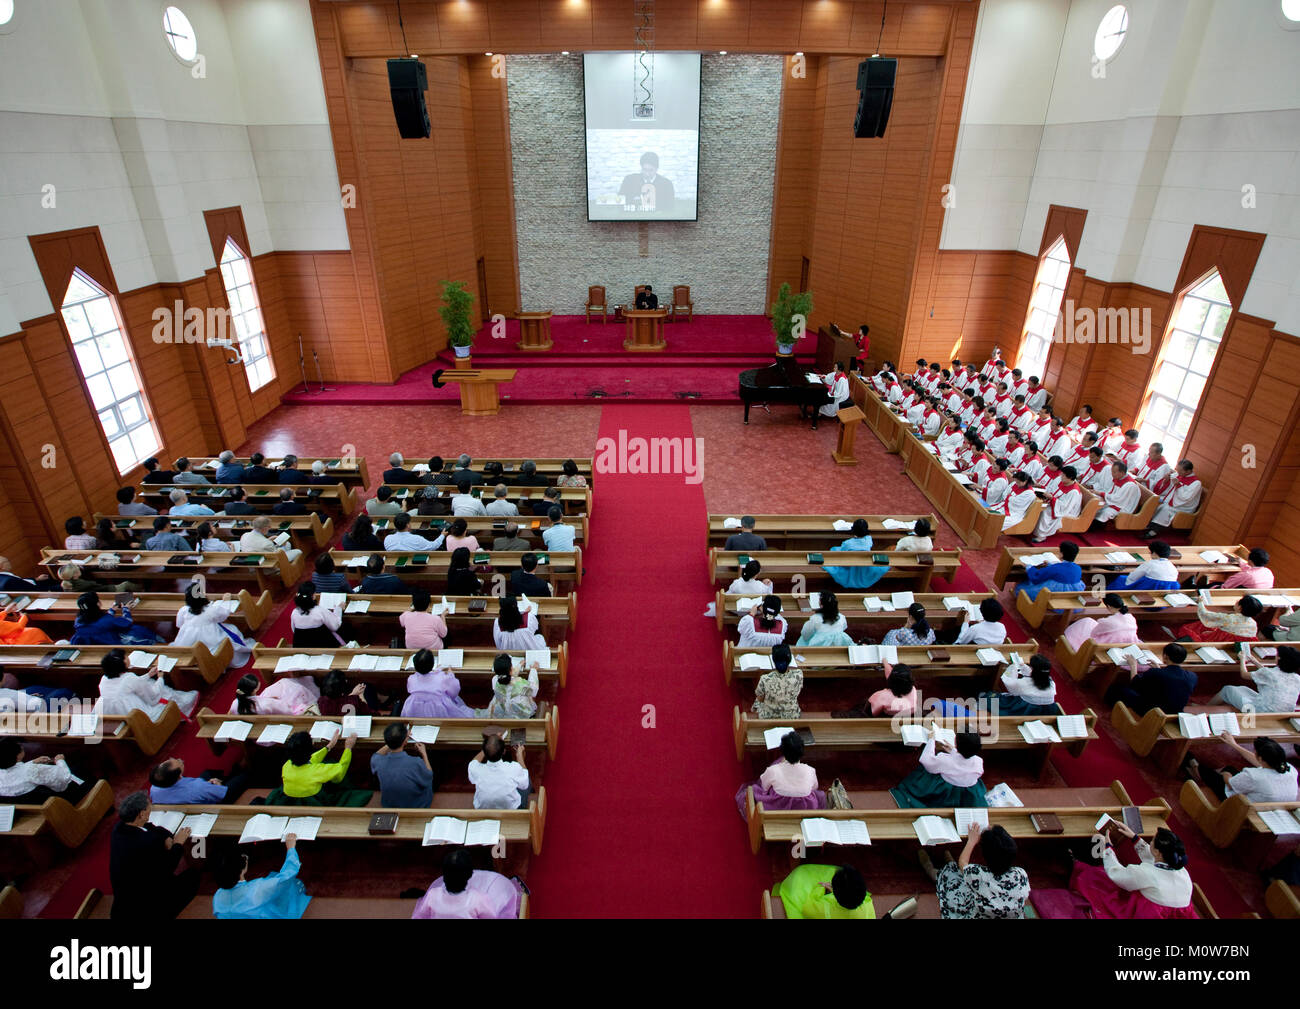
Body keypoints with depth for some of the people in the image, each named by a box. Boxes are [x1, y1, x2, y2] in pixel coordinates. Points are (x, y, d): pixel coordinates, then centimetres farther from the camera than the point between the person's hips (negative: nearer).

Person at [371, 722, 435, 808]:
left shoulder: (379, 762, -27)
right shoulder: (416, 763, -36)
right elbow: (429, 776, -12)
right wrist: (424, 754, -1)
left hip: (388, 806, 3)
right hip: (418, 806, -3)